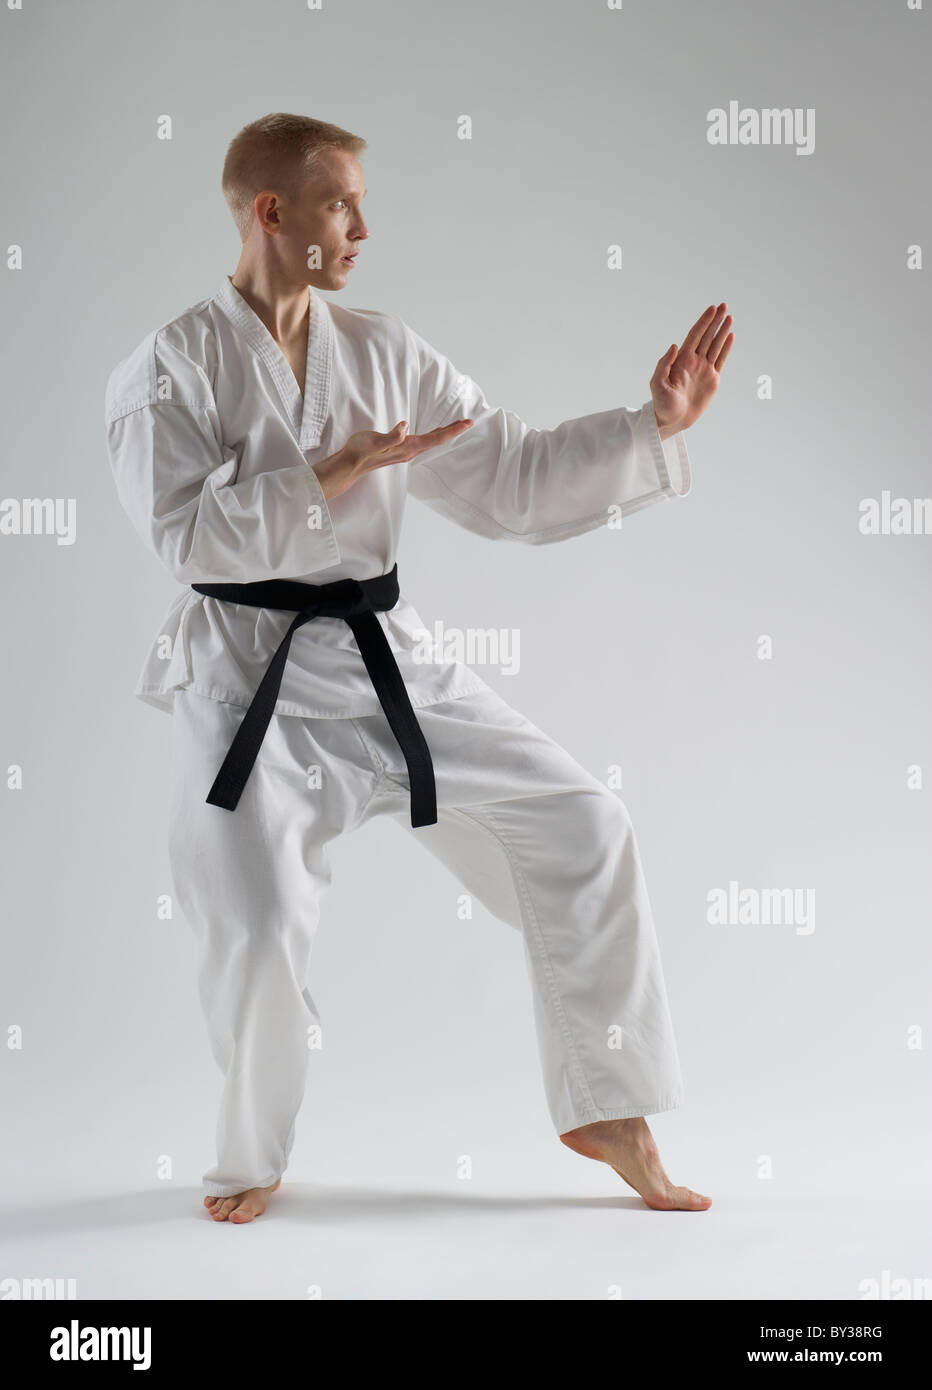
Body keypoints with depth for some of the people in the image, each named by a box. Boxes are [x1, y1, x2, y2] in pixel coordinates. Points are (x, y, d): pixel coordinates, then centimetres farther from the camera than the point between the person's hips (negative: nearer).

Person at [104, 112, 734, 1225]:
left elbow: (515, 480, 7)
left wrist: (655, 425, -1)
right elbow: (188, 534, -18)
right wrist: (344, 469, -19)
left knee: (577, 824, -2)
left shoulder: (383, 355, 8)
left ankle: (605, 1111, 13)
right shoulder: (170, 369, -5)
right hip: (252, 683, -4)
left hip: (383, 663, 5)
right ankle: (252, 1160, 23)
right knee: (257, 933, -8)